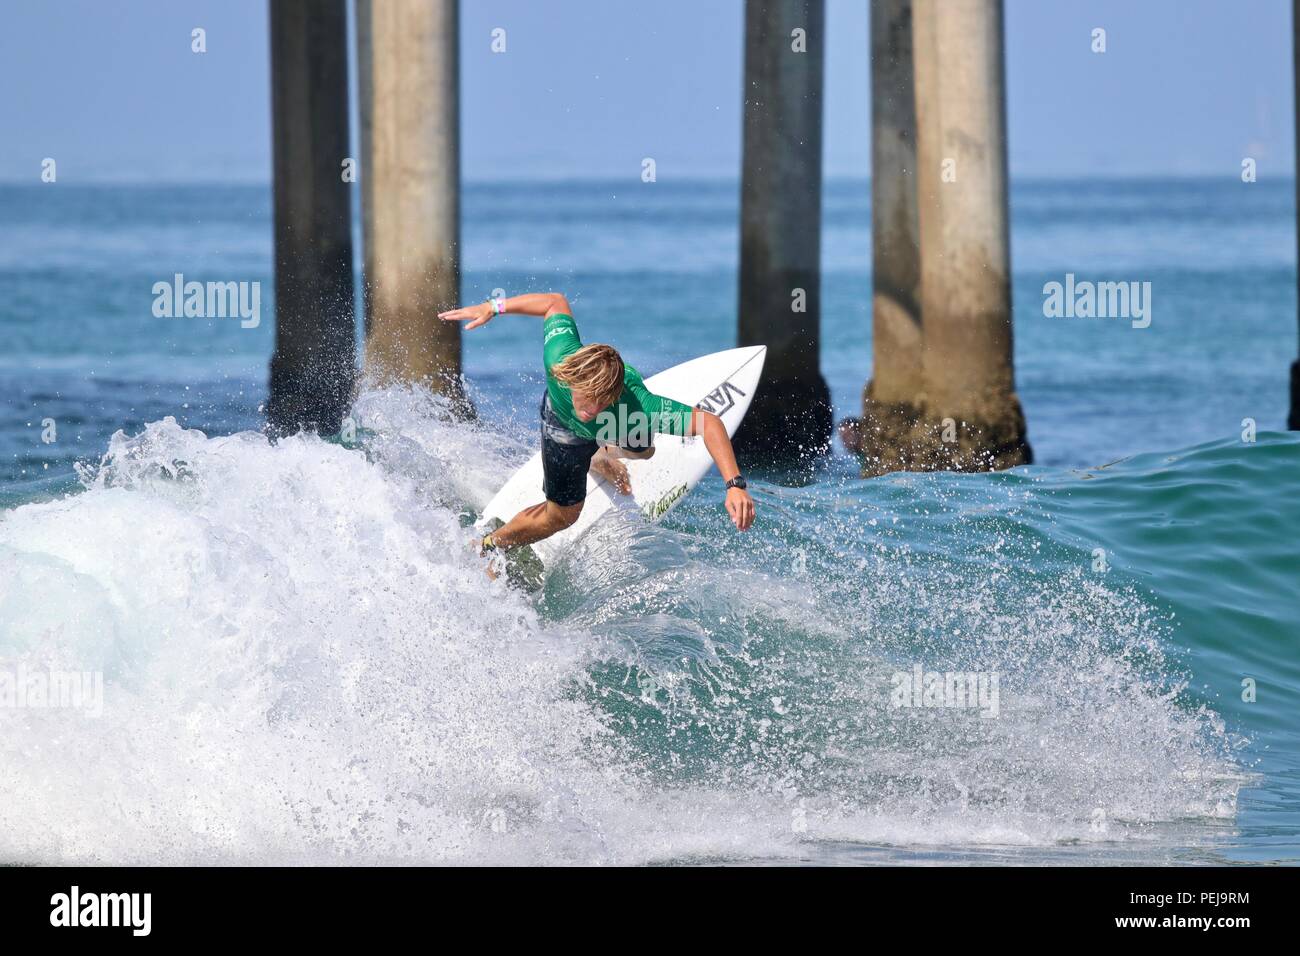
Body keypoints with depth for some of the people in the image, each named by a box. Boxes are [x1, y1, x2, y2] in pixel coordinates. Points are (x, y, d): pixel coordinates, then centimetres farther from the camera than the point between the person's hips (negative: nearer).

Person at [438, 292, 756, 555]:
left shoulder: (639, 405, -53)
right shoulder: (561, 358, -49)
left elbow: (710, 423, -50)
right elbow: (556, 303, -28)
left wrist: (735, 485, -58)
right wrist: (492, 308, -20)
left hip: (617, 425, 1)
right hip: (564, 426, -1)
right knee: (561, 515, 12)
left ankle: (599, 458, 73)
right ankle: (488, 547, 39)